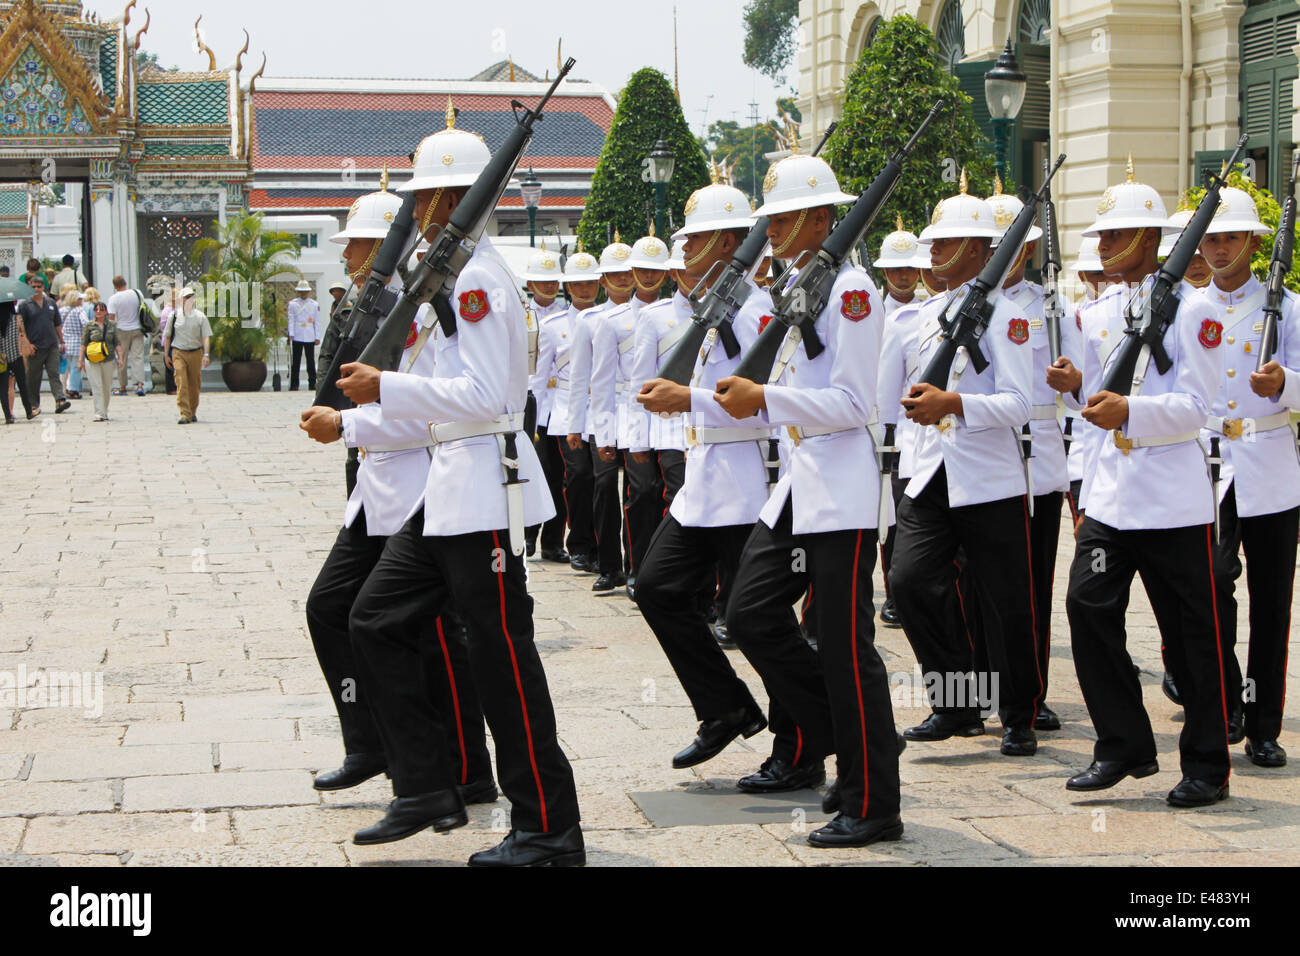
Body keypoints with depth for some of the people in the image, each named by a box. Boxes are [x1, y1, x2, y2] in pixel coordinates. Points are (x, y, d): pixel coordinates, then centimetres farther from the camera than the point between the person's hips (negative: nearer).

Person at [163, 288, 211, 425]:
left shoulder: (200, 317, 4)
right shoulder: (174, 316, 4)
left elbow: (206, 337, -1)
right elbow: (167, 336, 12)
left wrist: (206, 354, -13)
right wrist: (167, 355, 8)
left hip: (195, 353, 1)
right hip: (178, 353, -1)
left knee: (194, 385, 6)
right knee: (181, 384, -12)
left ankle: (192, 412, 24)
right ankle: (185, 414, -18)